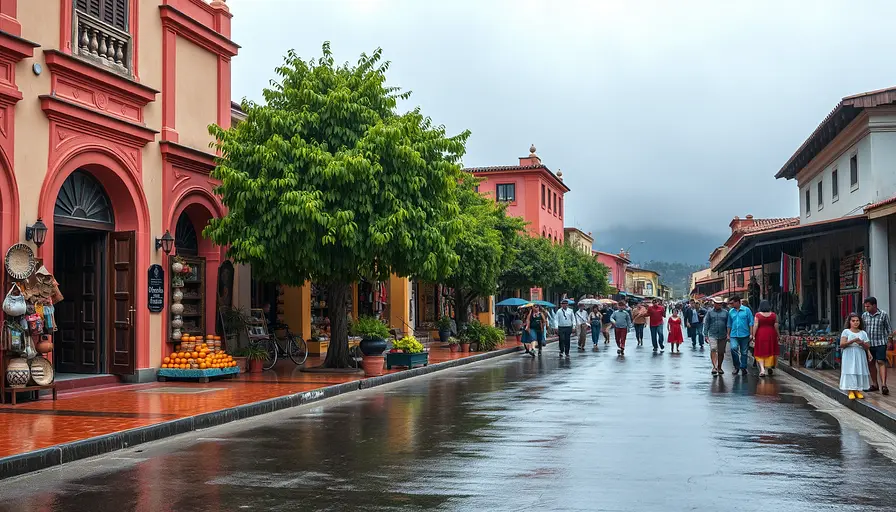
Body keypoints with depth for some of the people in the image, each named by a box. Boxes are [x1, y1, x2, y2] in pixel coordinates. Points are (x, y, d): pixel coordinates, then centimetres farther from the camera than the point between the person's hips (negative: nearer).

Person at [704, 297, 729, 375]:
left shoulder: (725, 312, 7)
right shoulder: (710, 312, 4)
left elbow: (728, 324, 9)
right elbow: (706, 324, 5)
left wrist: (728, 334, 3)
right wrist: (706, 335, 0)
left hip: (722, 336, 2)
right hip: (712, 335, -2)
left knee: (721, 352, 9)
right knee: (713, 350, -19)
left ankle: (719, 367, 22)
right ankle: (714, 366, -22)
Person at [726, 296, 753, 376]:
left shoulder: (746, 310, 0)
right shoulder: (731, 311, 10)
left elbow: (751, 323, 0)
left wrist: (751, 334, -5)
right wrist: (728, 334, 13)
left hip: (744, 335, -2)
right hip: (734, 335, 2)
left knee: (744, 352, 5)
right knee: (733, 348, -19)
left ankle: (743, 368, 18)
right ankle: (736, 366, -3)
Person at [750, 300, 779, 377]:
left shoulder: (758, 315, -7)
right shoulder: (773, 315, -1)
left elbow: (755, 326, -9)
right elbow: (776, 327, 1)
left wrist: (753, 336, -6)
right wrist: (777, 336, 11)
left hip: (760, 335, -2)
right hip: (771, 335, 2)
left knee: (760, 352, 5)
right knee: (769, 351, 11)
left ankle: (762, 369, -10)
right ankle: (767, 369, 15)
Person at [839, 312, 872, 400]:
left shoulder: (863, 333, 9)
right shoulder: (846, 332, 0)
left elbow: (867, 347, 9)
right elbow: (842, 344, -10)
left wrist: (862, 343, -13)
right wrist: (853, 341, -19)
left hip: (860, 356, 3)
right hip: (849, 356, -3)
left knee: (860, 372, 0)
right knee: (850, 373, -6)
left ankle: (858, 390, 9)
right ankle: (851, 391, -2)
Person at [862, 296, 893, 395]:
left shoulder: (883, 315, -5)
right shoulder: (864, 315, 5)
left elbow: (888, 329, 3)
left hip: (880, 343, -4)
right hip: (868, 343, 4)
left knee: (881, 362, -13)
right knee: (871, 363, 9)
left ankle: (883, 385, -19)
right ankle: (875, 384, 20)